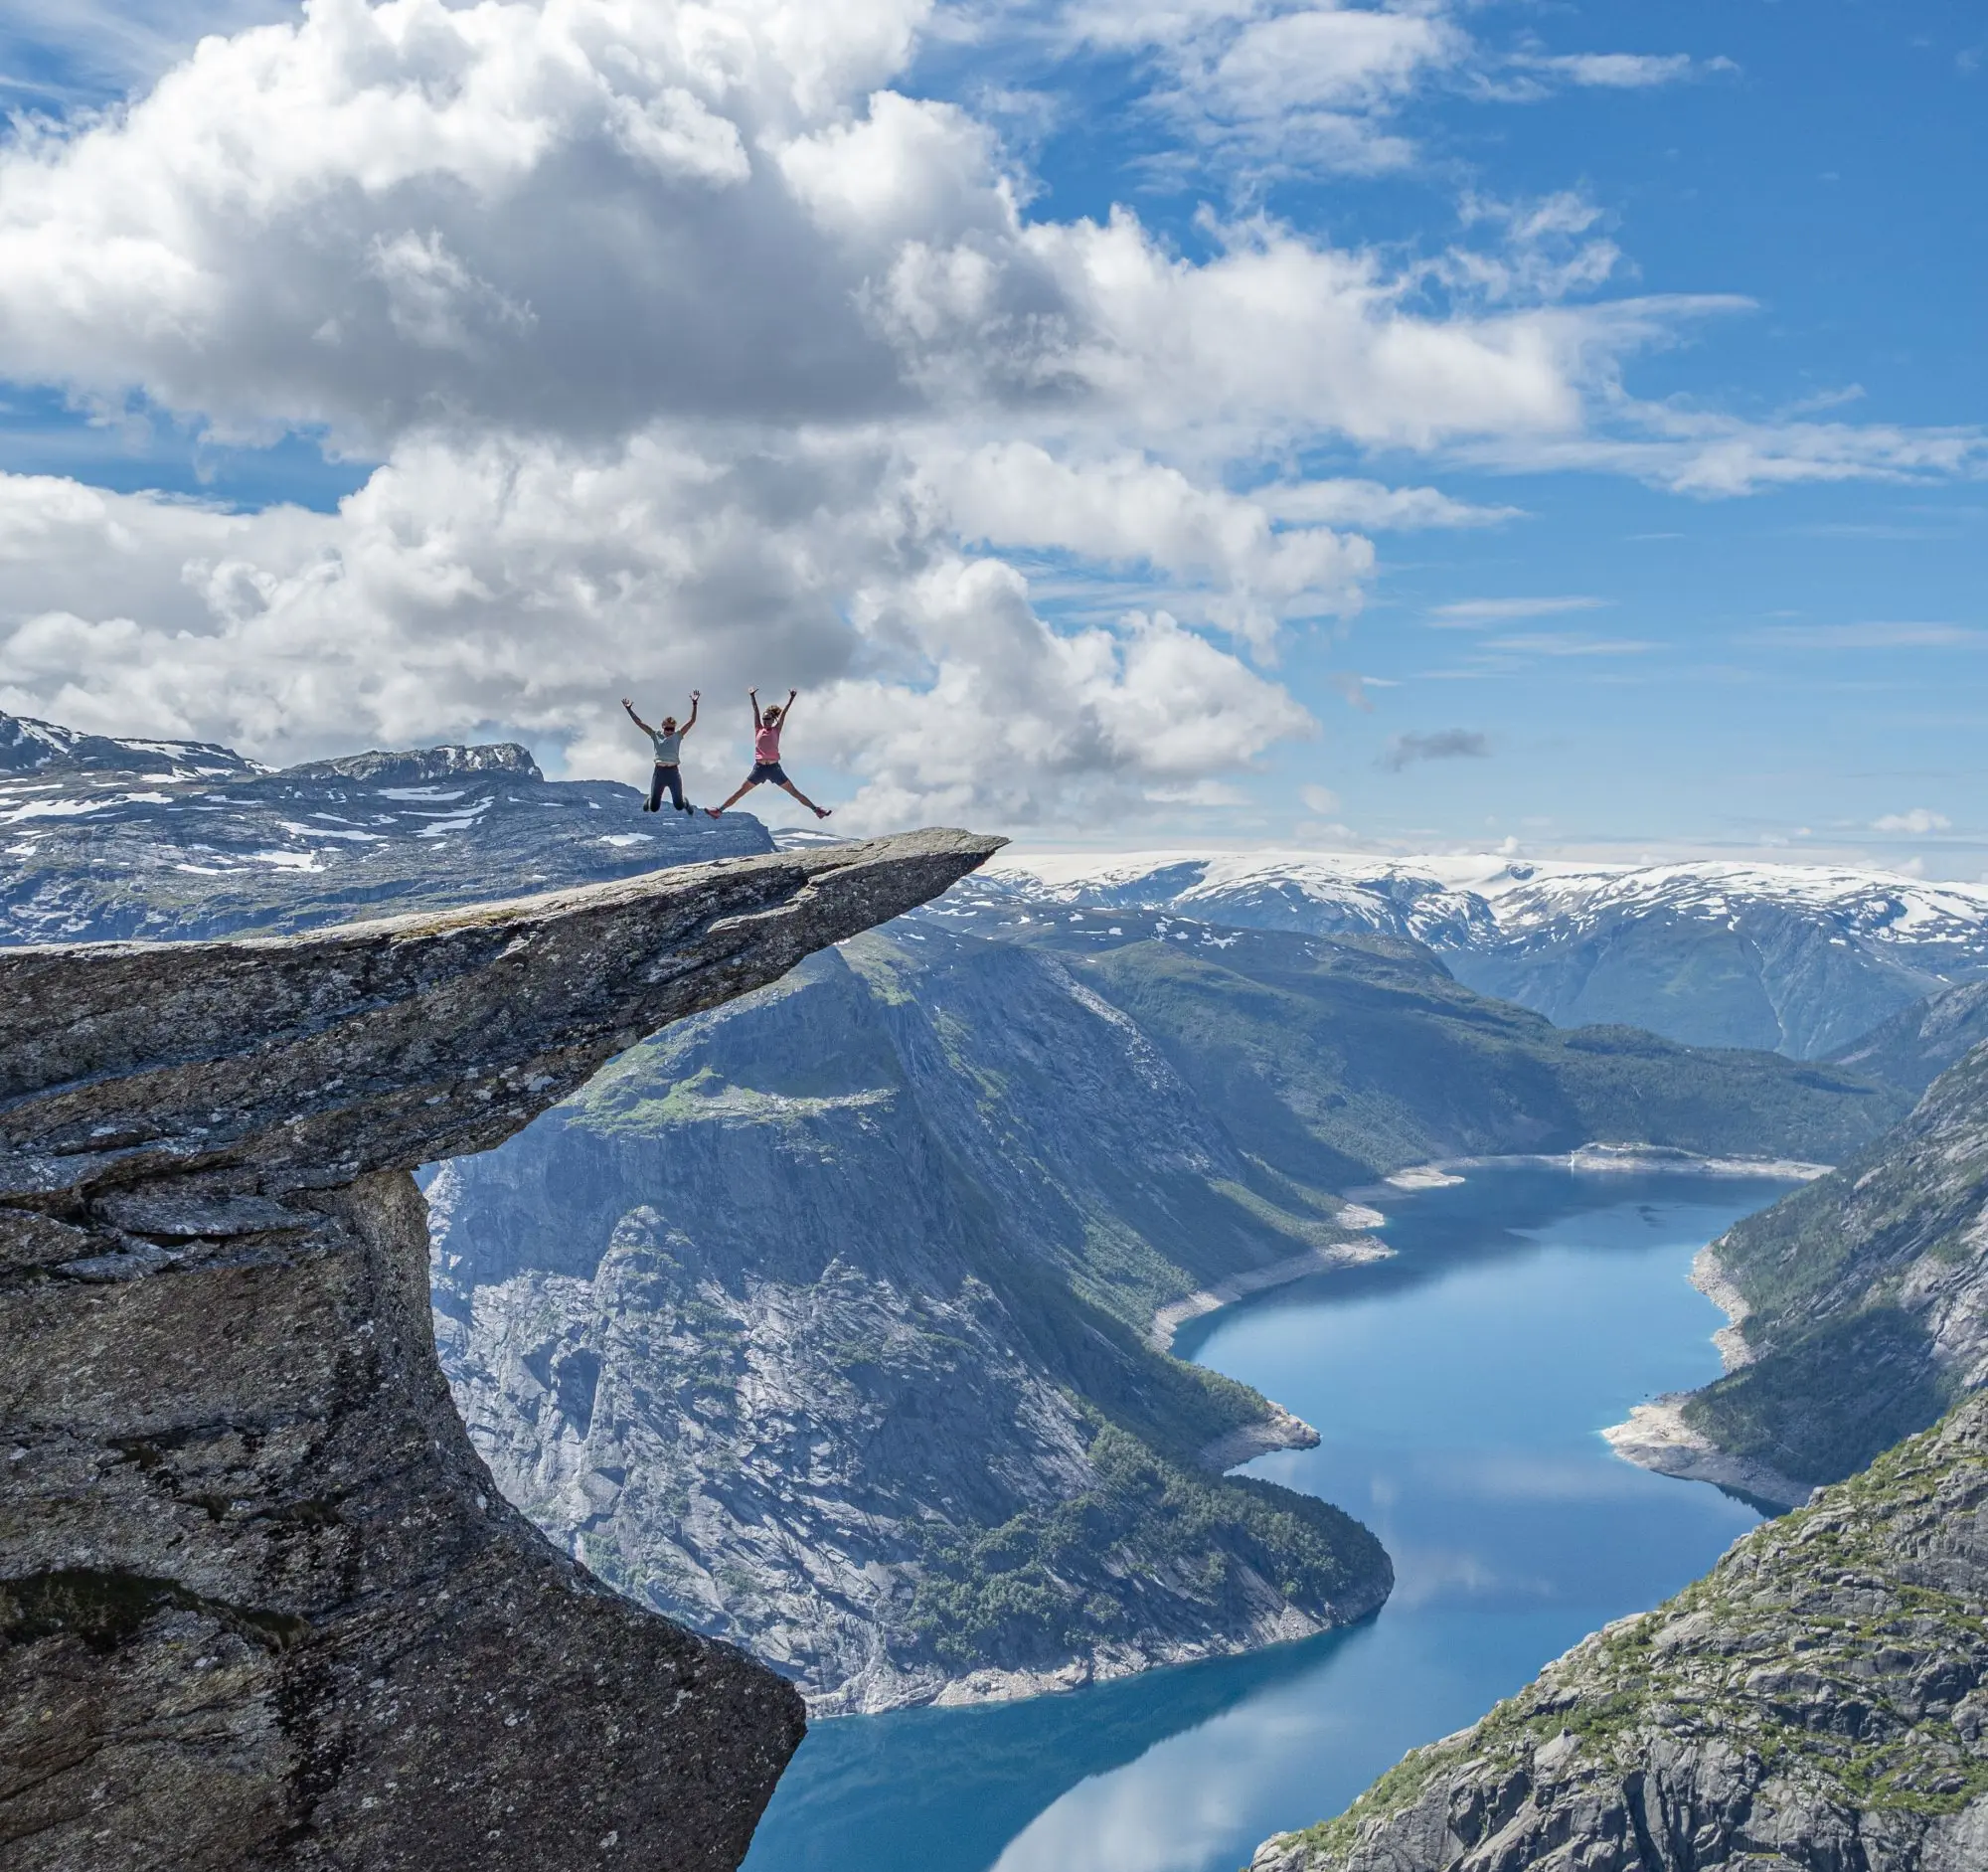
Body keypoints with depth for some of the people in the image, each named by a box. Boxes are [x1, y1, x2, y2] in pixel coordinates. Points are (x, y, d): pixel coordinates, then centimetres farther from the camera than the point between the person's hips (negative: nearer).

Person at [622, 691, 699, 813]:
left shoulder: (678, 735, 4)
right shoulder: (656, 735, 6)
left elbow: (692, 721, -3)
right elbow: (639, 723, 4)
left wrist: (694, 704, -13)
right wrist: (629, 709, -3)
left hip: (673, 771, -1)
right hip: (659, 771, 1)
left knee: (679, 806, 1)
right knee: (654, 808, 4)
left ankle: (685, 803, 40)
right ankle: (650, 800, 43)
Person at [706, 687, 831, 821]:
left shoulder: (776, 730, 7)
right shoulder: (758, 730, 10)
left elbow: (783, 713, 2)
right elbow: (756, 711, 5)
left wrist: (791, 698, -2)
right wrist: (752, 697, 3)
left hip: (774, 768, -1)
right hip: (759, 768, 1)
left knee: (795, 792, 0)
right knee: (740, 792, 3)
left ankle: (816, 810, -2)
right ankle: (719, 810, 4)